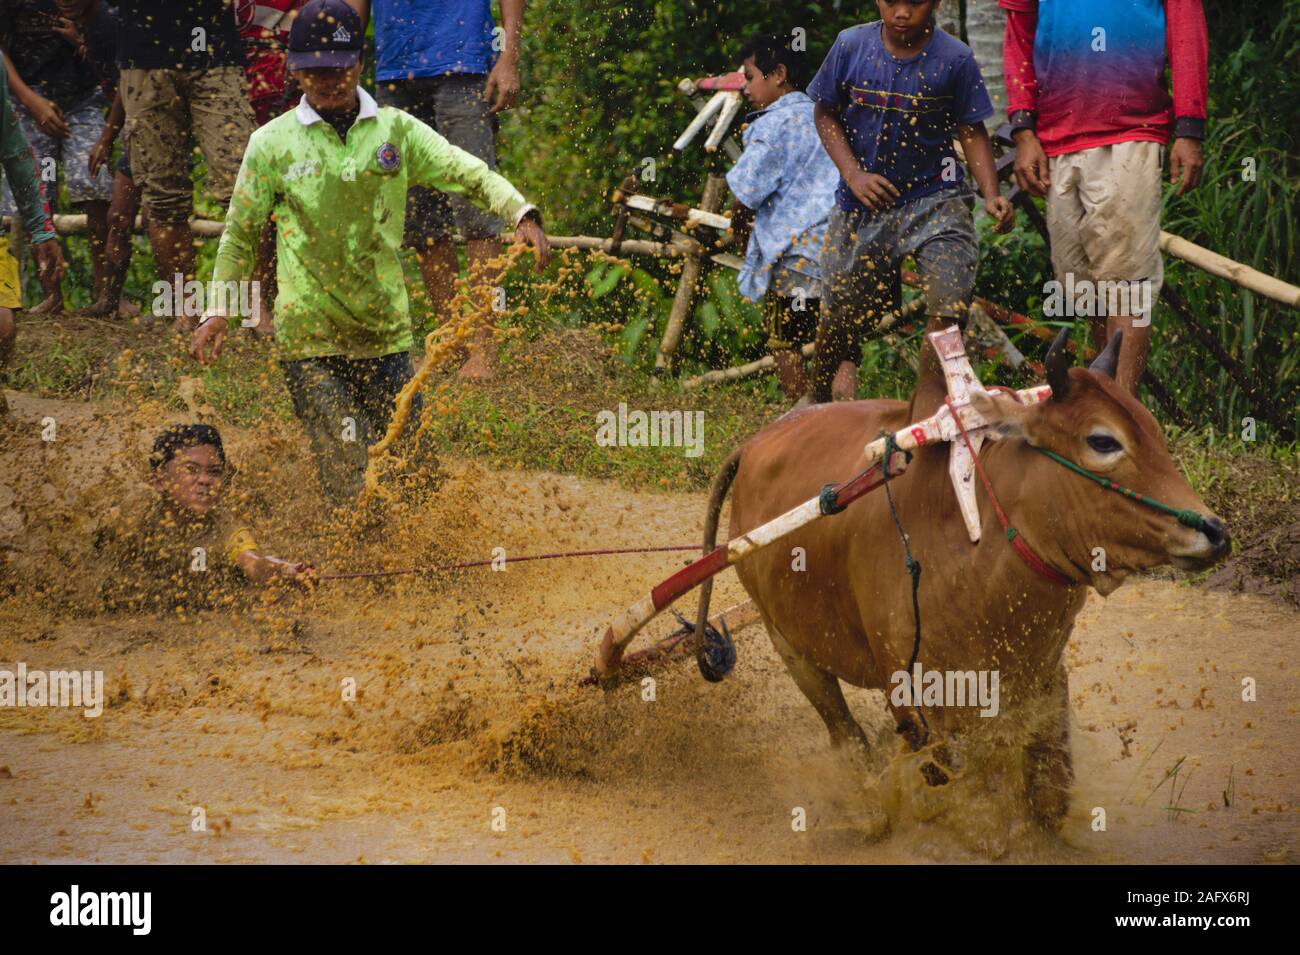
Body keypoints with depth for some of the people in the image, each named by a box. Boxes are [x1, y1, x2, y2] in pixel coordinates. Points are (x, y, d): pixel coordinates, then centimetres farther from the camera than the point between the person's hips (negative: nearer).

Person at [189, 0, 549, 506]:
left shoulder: (397, 131, 6)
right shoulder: (273, 143, 3)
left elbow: (471, 174, 1)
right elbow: (239, 233, 12)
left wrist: (522, 215, -17)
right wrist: (218, 309, 5)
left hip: (385, 335, 2)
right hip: (309, 342, -2)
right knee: (349, 487, -13)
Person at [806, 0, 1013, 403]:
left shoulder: (954, 59, -8)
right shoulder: (851, 46, -6)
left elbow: (972, 131, -1)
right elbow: (825, 114, 5)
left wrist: (991, 194, -15)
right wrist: (854, 175, -8)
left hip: (935, 195, -1)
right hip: (863, 200, 2)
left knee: (949, 309, -18)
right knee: (838, 316, 9)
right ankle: (821, 408, 32)